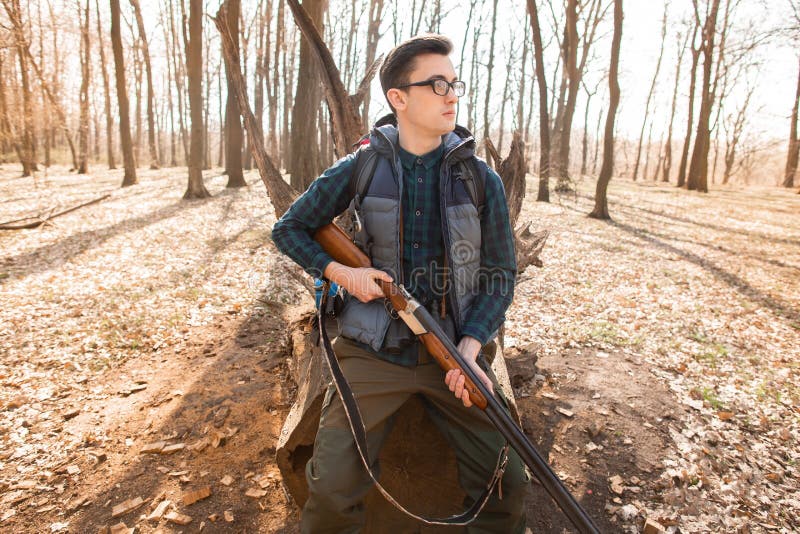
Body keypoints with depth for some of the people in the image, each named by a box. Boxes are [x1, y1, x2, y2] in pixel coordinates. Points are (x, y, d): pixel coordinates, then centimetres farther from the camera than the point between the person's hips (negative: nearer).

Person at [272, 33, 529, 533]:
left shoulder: (482, 179, 0)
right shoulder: (360, 169, -2)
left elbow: (500, 275, 4)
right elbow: (289, 229, 9)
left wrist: (470, 347, -11)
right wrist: (340, 271, -8)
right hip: (374, 351, -1)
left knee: (508, 483, 1)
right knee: (332, 491, -6)